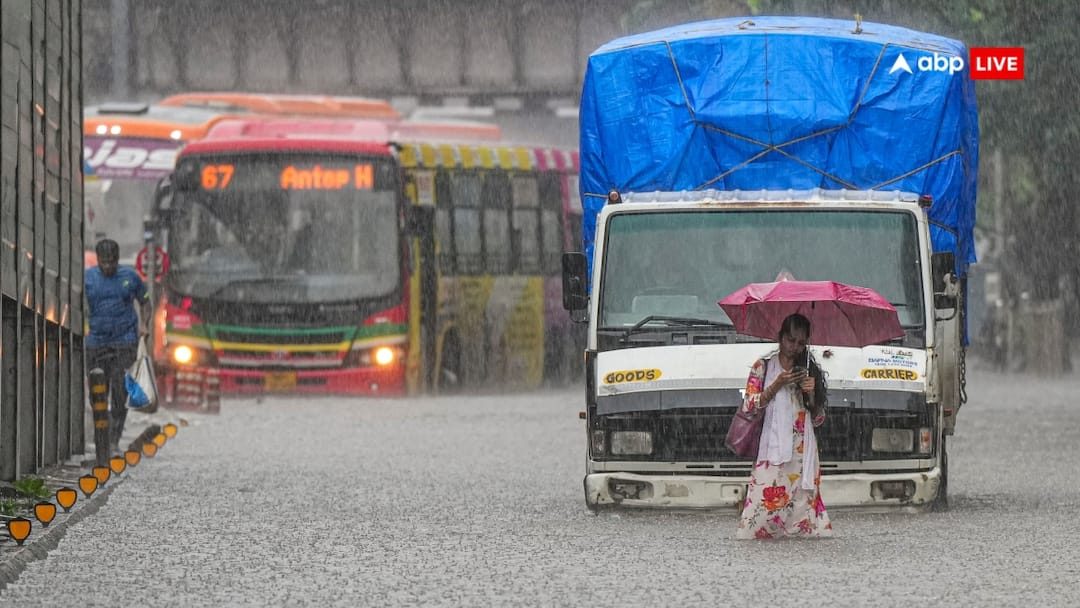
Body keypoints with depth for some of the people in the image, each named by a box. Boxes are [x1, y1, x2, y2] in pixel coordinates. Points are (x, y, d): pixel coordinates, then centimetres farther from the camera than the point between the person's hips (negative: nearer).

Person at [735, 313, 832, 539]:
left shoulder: (809, 370, 15)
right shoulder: (763, 366, 6)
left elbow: (818, 419, 14)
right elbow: (749, 405, -3)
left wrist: (811, 394, -5)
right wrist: (777, 385, -10)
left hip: (802, 452, 3)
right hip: (772, 448, -3)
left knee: (802, 497, -6)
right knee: (767, 496, -13)